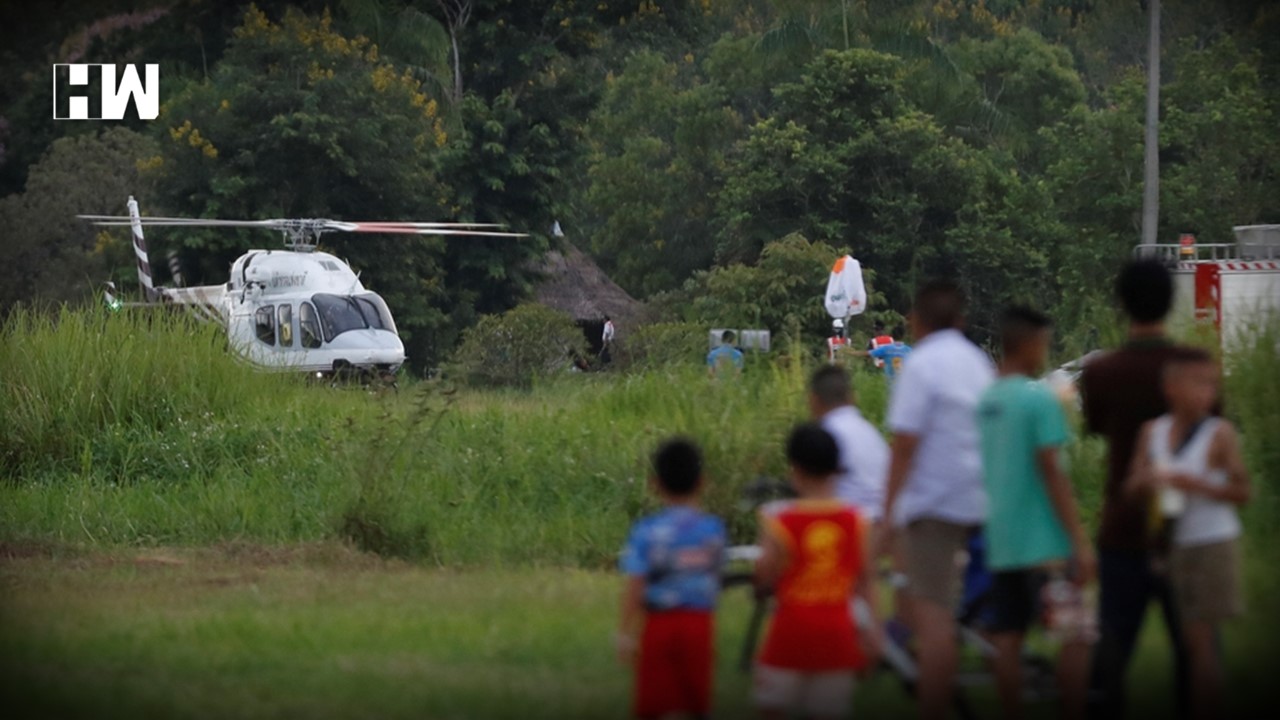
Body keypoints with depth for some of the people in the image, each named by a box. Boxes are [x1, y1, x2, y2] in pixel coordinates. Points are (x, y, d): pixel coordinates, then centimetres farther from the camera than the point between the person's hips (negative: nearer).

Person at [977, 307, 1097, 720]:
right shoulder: (1039, 399, -11)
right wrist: (1080, 541, -13)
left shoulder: (982, 402, 10)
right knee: (1075, 638, -5)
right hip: (1045, 543, -7)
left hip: (999, 543, 7)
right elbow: (1051, 473, -15)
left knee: (1008, 640, 6)